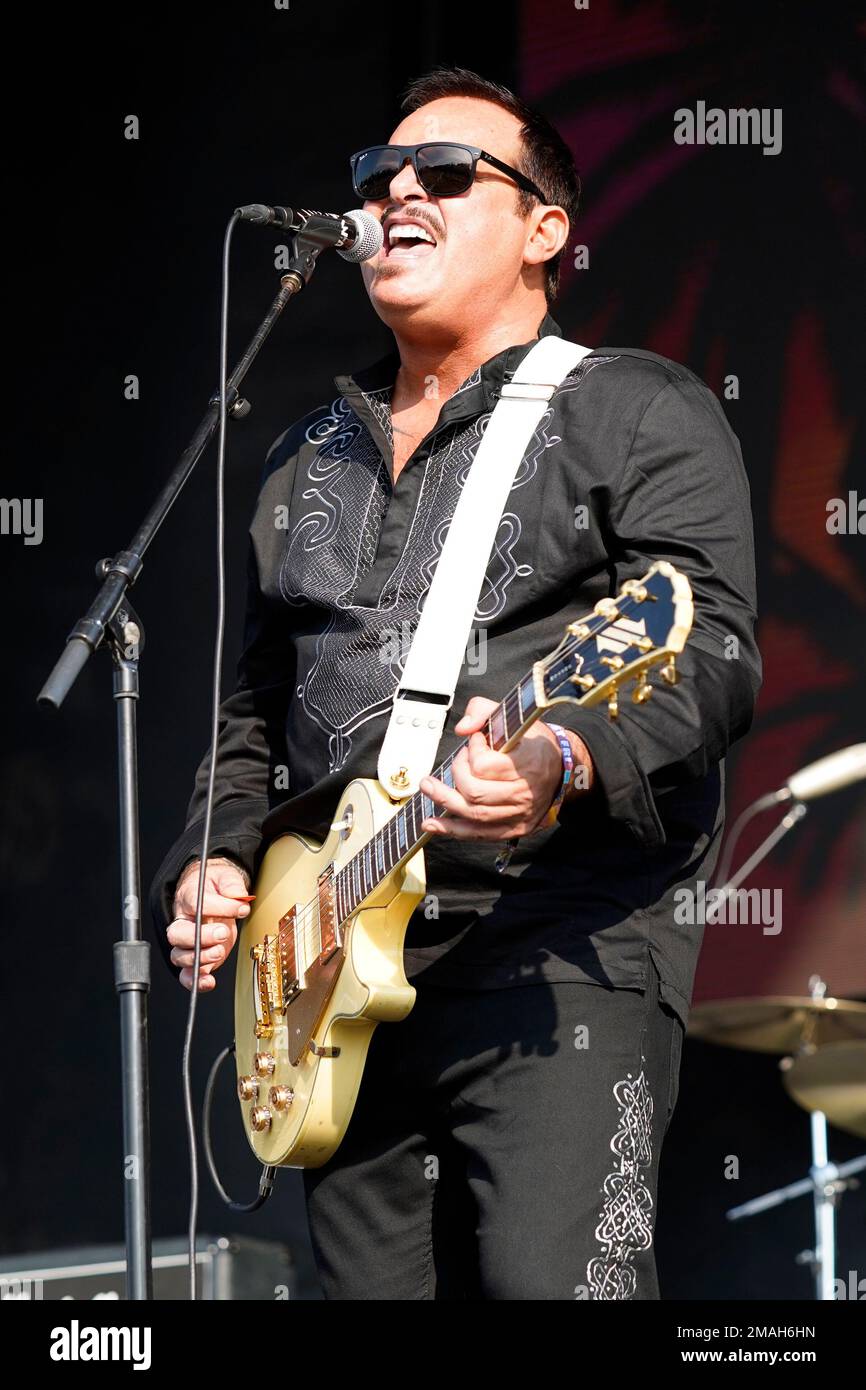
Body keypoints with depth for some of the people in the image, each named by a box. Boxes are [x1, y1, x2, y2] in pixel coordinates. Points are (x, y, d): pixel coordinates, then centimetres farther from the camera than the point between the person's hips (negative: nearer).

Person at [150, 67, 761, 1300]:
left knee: (552, 1284, -23)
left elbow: (712, 655, -9)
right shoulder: (310, 461, 24)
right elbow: (256, 706, 29)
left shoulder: (637, 414, 4)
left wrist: (566, 761, -28)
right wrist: (209, 861, 10)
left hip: (563, 943, -6)